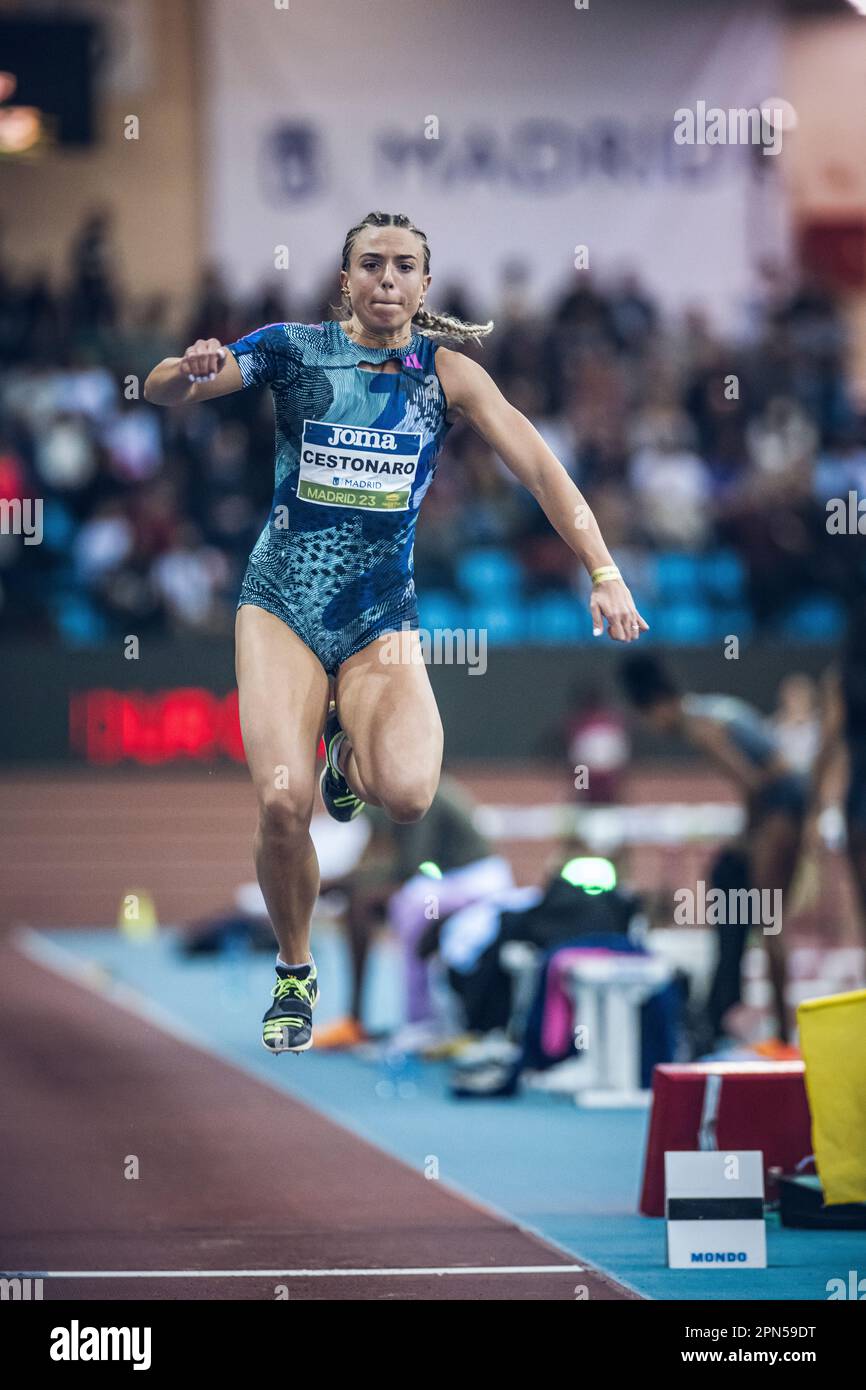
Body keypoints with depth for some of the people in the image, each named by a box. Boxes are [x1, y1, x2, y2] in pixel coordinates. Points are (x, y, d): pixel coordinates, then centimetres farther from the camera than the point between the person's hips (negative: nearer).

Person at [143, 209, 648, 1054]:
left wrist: (605, 574, -15)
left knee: (408, 794, -26)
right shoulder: (294, 350, -3)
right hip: (282, 607, -1)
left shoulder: (447, 374, 0)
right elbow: (160, 392, -6)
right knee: (282, 802, -21)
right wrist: (190, 373, -31)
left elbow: (539, 469, -4)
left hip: (381, 620, 1)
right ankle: (294, 975, 7)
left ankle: (350, 752, 13)